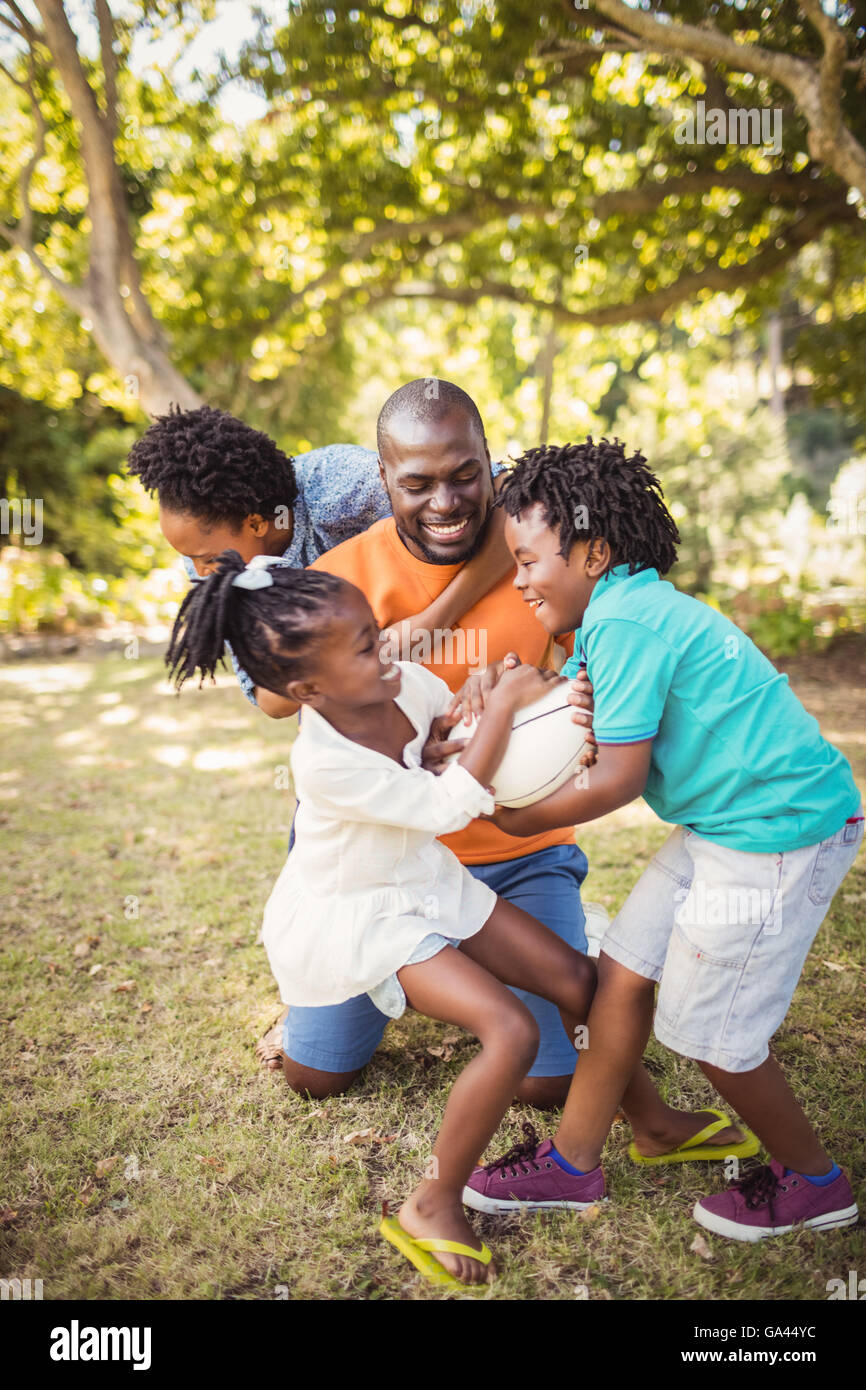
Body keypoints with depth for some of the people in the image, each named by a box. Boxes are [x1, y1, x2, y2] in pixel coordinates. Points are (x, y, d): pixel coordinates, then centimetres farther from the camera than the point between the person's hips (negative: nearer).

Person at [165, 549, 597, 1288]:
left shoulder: (406, 684, -15)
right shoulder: (326, 763, -34)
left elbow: (468, 712, 4)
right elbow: (448, 806, -33)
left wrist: (542, 704, -15)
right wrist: (505, 704, -32)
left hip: (427, 879, 7)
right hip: (362, 916, -7)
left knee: (577, 979, 4)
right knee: (512, 1031, -19)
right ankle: (433, 1208, 2)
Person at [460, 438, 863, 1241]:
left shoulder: (625, 620, -20)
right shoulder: (628, 609, 10)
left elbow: (618, 778, -19)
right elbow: (568, 738, 10)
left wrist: (525, 818, -6)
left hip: (778, 832, -10)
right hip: (728, 819, 10)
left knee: (710, 1030, 5)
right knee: (623, 971, 12)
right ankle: (574, 1161, 28)